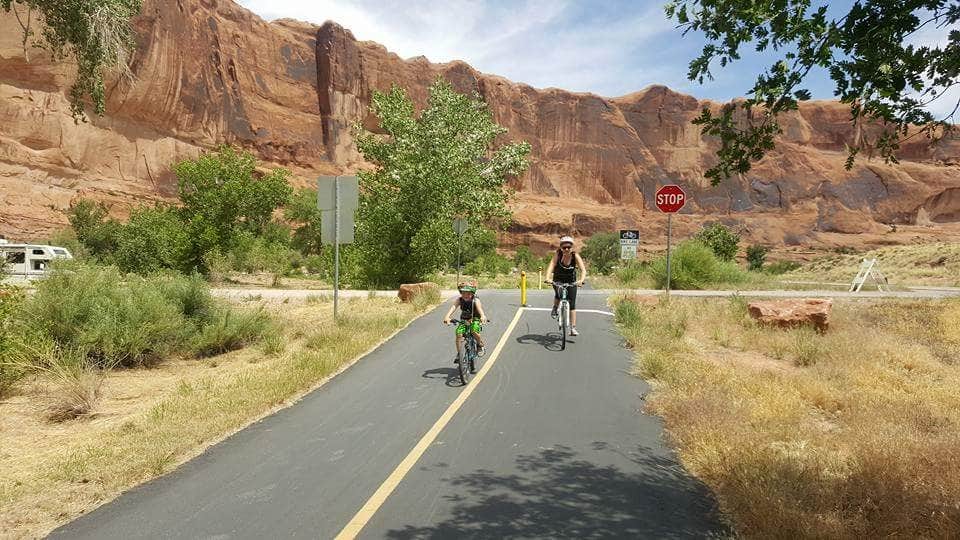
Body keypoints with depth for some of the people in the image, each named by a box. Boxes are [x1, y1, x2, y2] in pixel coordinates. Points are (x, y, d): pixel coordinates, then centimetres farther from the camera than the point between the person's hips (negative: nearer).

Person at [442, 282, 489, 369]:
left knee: (474, 331, -31)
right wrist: (447, 316, -54)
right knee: (459, 333, -21)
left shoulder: (475, 300, -24)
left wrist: (483, 316, -65)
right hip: (464, 320, 3)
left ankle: (480, 345, -1)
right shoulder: (459, 300, -17)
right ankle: (459, 354, -5)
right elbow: (453, 307, -34)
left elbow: (479, 308, -43)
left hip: (475, 319, -3)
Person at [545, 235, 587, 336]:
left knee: (572, 304, -5)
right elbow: (551, 265, -34)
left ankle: (573, 328, 0)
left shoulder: (575, 256, -22)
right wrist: (548, 278, -51)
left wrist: (581, 280, -49)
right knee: (558, 293, -30)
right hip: (558, 279, 0)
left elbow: (583, 270, -30)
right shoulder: (558, 254, -23)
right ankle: (555, 308, 3)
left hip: (571, 281, 0)